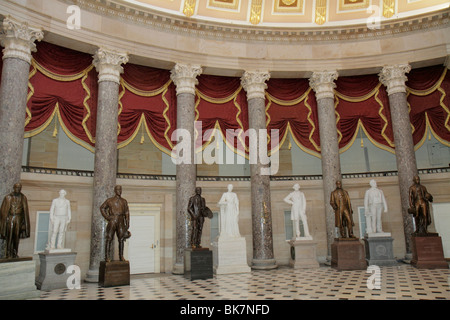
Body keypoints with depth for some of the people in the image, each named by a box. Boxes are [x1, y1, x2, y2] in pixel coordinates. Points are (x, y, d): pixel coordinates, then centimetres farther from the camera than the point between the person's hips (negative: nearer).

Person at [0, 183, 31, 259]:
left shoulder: (23, 198, 6)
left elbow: (25, 211, 9)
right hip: (10, 218, -2)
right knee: (9, 237, -6)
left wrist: (24, 221, 6)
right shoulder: (8, 197, 1)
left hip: (18, 219, 2)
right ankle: (8, 254, -1)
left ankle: (15, 254, 12)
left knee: (17, 237, 4)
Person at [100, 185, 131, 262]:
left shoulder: (124, 201, 12)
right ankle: (107, 257, -1)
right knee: (109, 238, -5)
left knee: (121, 239, 2)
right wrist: (106, 216, 1)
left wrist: (127, 223, 5)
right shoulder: (109, 200, 5)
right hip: (112, 221, -3)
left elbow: (127, 213, 12)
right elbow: (102, 208, 14)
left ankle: (121, 256, 8)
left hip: (121, 222, 3)